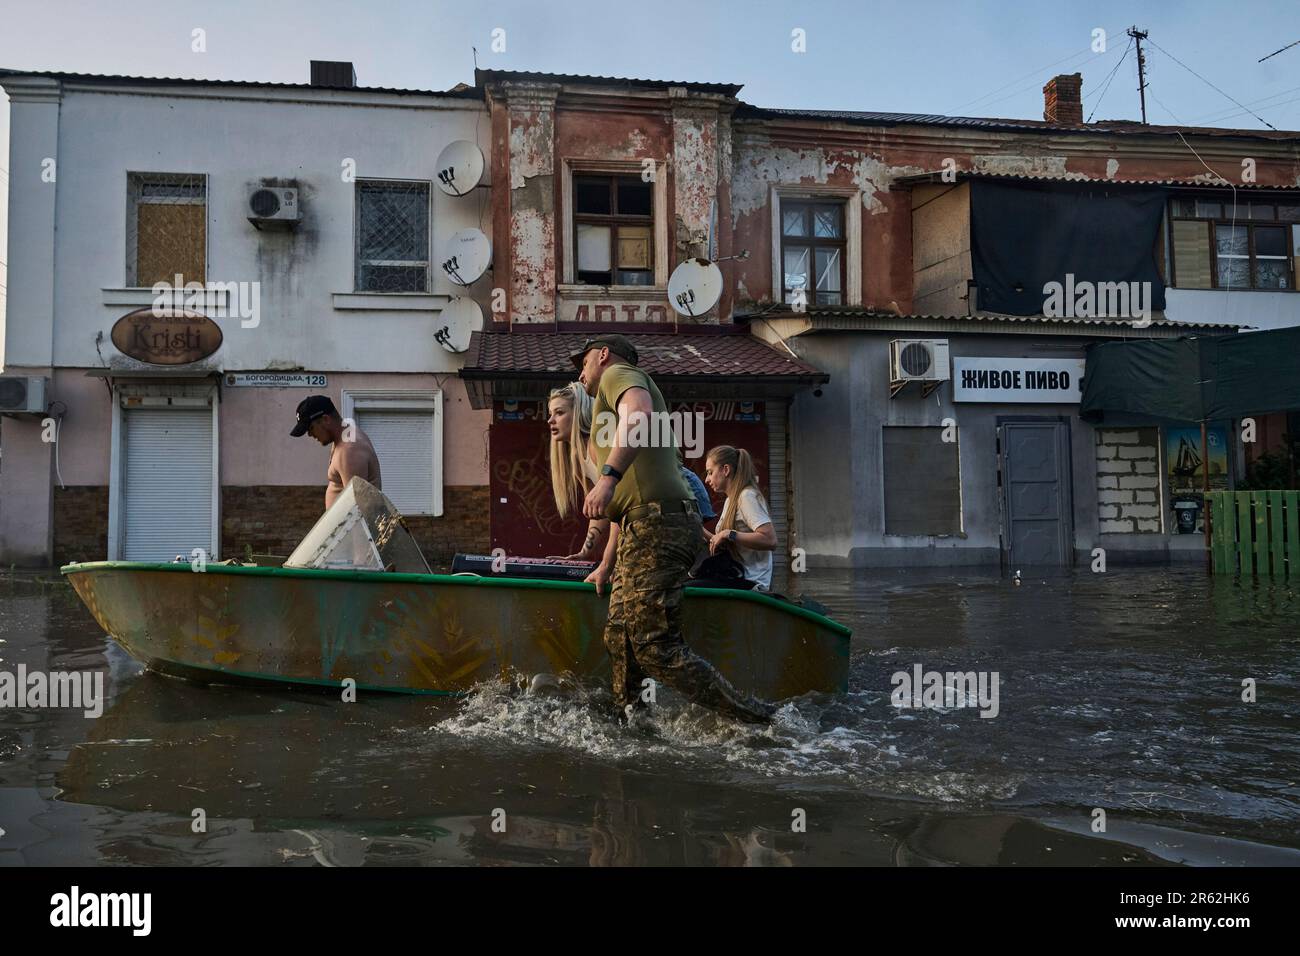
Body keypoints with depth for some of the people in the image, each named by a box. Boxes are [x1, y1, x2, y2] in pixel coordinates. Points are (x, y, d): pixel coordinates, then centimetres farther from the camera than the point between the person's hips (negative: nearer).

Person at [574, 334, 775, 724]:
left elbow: (639, 412, -23)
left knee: (656, 648, -13)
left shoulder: (618, 372, 5)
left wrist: (609, 474, -34)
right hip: (646, 526, 10)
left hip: (655, 523, -10)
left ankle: (755, 717, -9)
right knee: (620, 637, 10)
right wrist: (605, 567, 36)